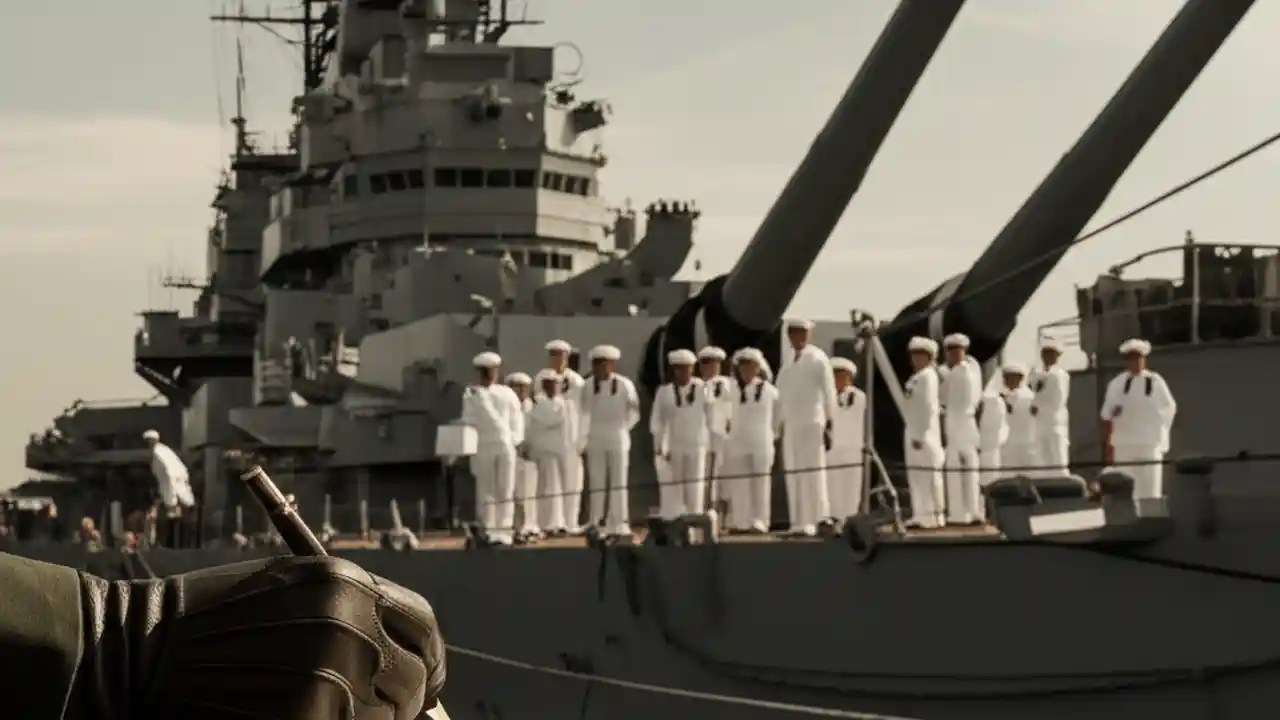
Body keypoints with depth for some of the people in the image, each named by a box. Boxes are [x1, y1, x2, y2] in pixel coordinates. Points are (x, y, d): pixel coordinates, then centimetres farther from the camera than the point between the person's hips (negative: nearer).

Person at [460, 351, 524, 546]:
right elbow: (469, 421, -2)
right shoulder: (471, 394, 4)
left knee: (506, 491, -2)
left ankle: (503, 531, -1)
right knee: (485, 491, -1)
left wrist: (515, 438, 2)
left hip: (505, 445, 2)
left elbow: (517, 418, 13)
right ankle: (487, 532, 3)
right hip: (482, 446, -2)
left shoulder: (507, 394, 10)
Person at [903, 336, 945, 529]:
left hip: (924, 432, -10)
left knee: (928, 472, -6)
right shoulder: (916, 377, 16)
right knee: (915, 473, 10)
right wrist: (914, 434, 14)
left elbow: (928, 407, -18)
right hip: (912, 431, 10)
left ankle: (935, 516, -4)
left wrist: (921, 435, -20)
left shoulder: (928, 376, -12)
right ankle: (921, 515, 13)